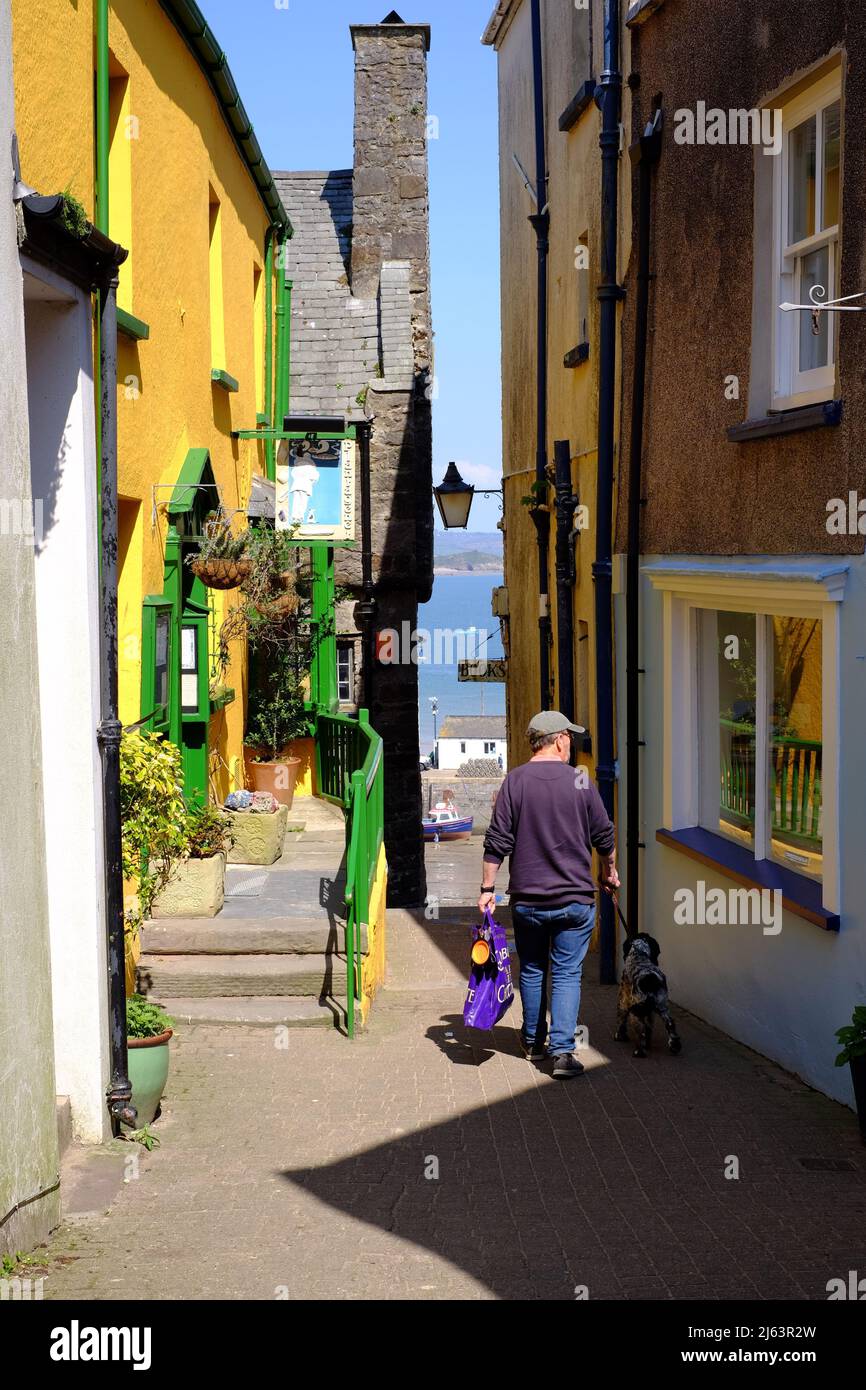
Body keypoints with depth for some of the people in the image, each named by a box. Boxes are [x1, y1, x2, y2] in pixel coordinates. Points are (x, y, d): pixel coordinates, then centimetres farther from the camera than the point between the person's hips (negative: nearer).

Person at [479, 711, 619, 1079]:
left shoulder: (515, 780, -4)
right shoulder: (580, 780, -4)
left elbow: (497, 842, -6)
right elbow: (604, 837, 3)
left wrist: (487, 888, 1)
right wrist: (609, 872, 21)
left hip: (527, 899, 1)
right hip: (575, 899, -1)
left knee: (532, 971, 16)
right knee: (567, 975, 3)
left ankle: (533, 1042, 28)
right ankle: (562, 1050, -7)